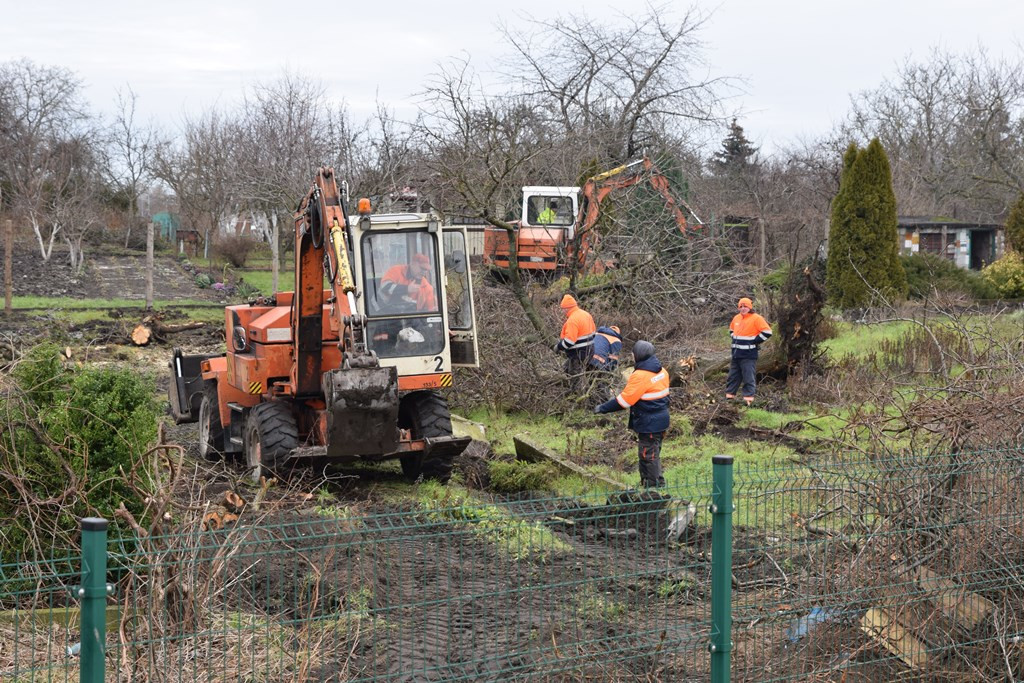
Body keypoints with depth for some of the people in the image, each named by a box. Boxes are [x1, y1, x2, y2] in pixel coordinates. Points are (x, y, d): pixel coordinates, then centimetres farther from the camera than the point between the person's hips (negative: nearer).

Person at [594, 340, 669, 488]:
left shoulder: (640, 376, -22)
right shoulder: (661, 371, 4)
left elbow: (624, 400, -21)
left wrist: (603, 408, -12)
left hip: (648, 424, -9)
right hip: (661, 420, 9)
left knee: (648, 455, 1)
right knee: (654, 453, 19)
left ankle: (653, 486, 7)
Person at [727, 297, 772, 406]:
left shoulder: (756, 318, -9)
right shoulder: (736, 318, 13)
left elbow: (767, 332, -15)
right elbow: (731, 330, 32)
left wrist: (755, 341, -12)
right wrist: (735, 340, 14)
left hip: (748, 355, -7)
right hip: (736, 354, 7)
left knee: (748, 377, -7)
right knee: (733, 375, 12)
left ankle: (748, 398, -5)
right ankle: (729, 395, 19)